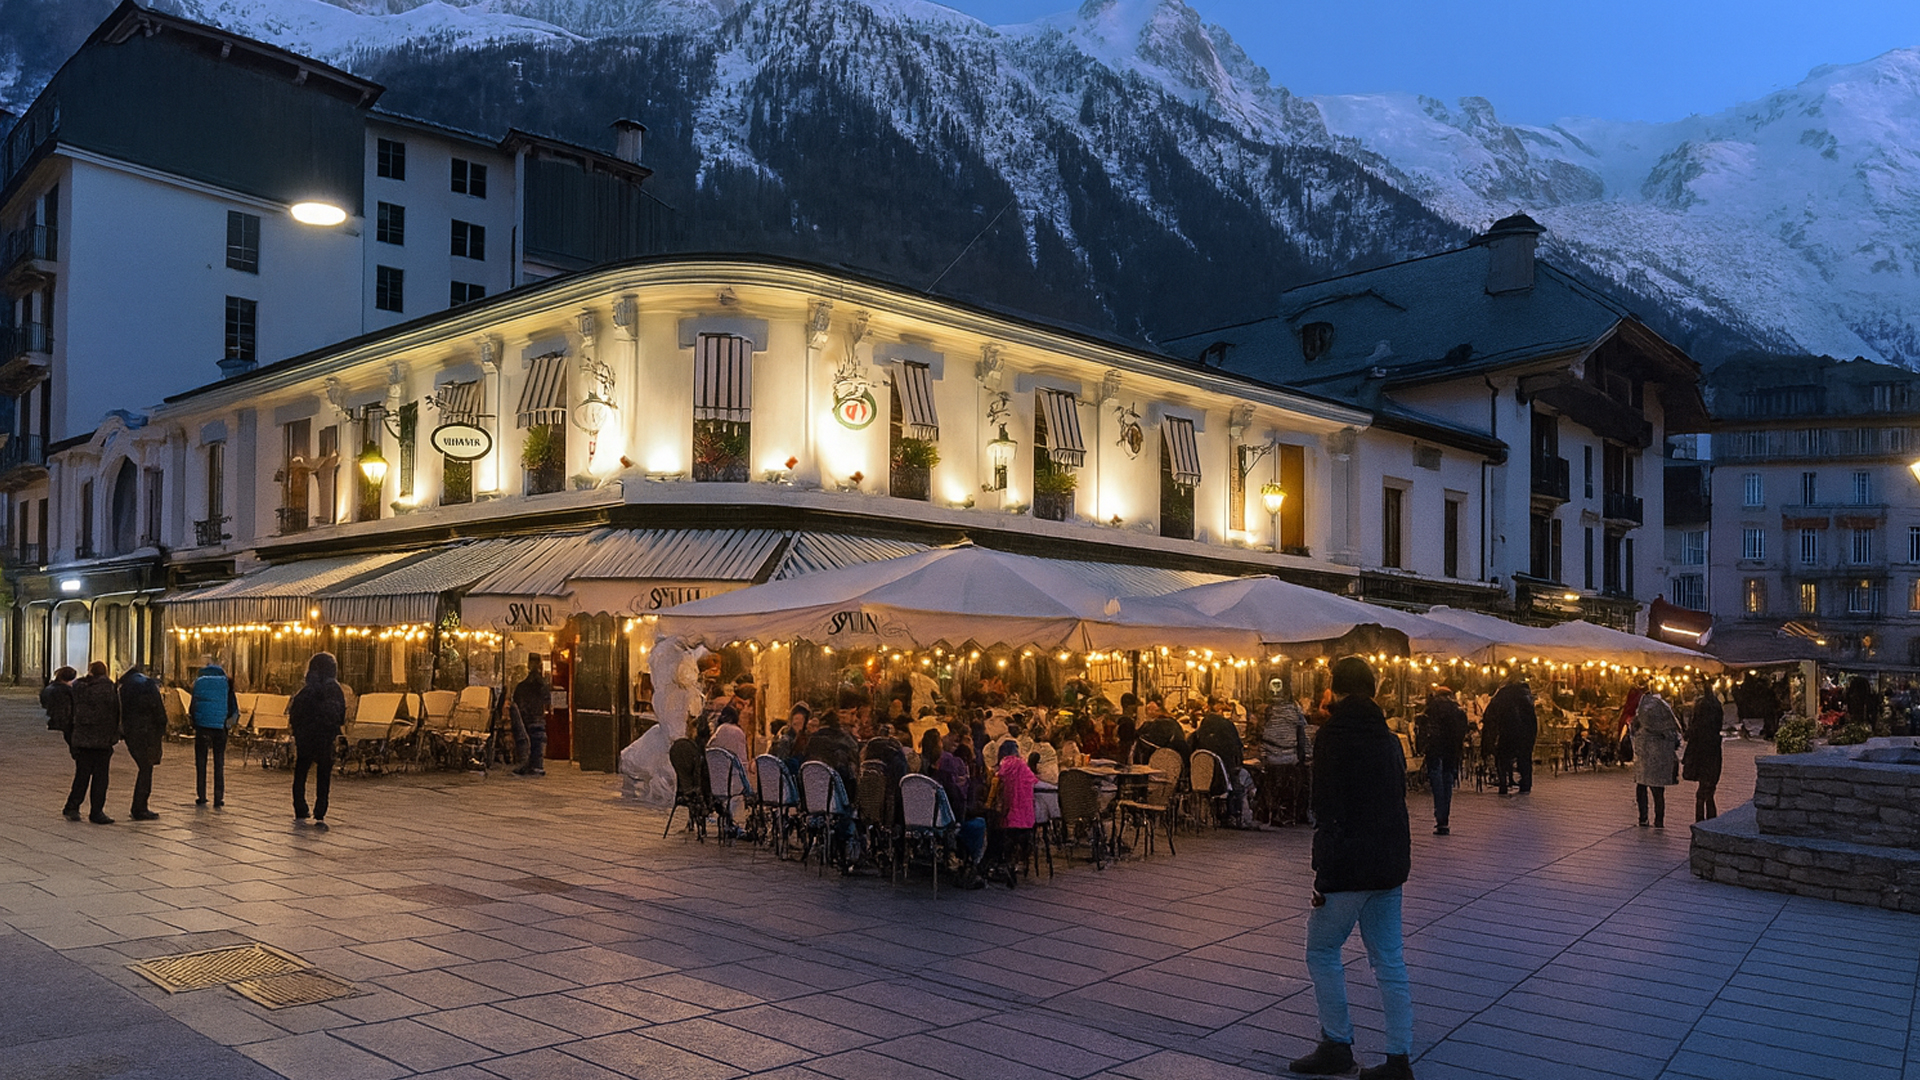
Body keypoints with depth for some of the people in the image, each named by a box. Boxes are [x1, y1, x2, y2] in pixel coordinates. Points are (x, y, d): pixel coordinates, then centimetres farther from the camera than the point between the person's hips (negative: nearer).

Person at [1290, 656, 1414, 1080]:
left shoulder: (1333, 735, -13)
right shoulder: (1388, 738, 10)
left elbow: (1329, 810, -18)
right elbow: (1397, 799, 16)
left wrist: (1322, 871, -15)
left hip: (1349, 866, -7)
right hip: (1390, 864, 8)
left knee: (1322, 951, 7)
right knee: (1389, 959, 11)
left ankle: (1337, 1046, 12)